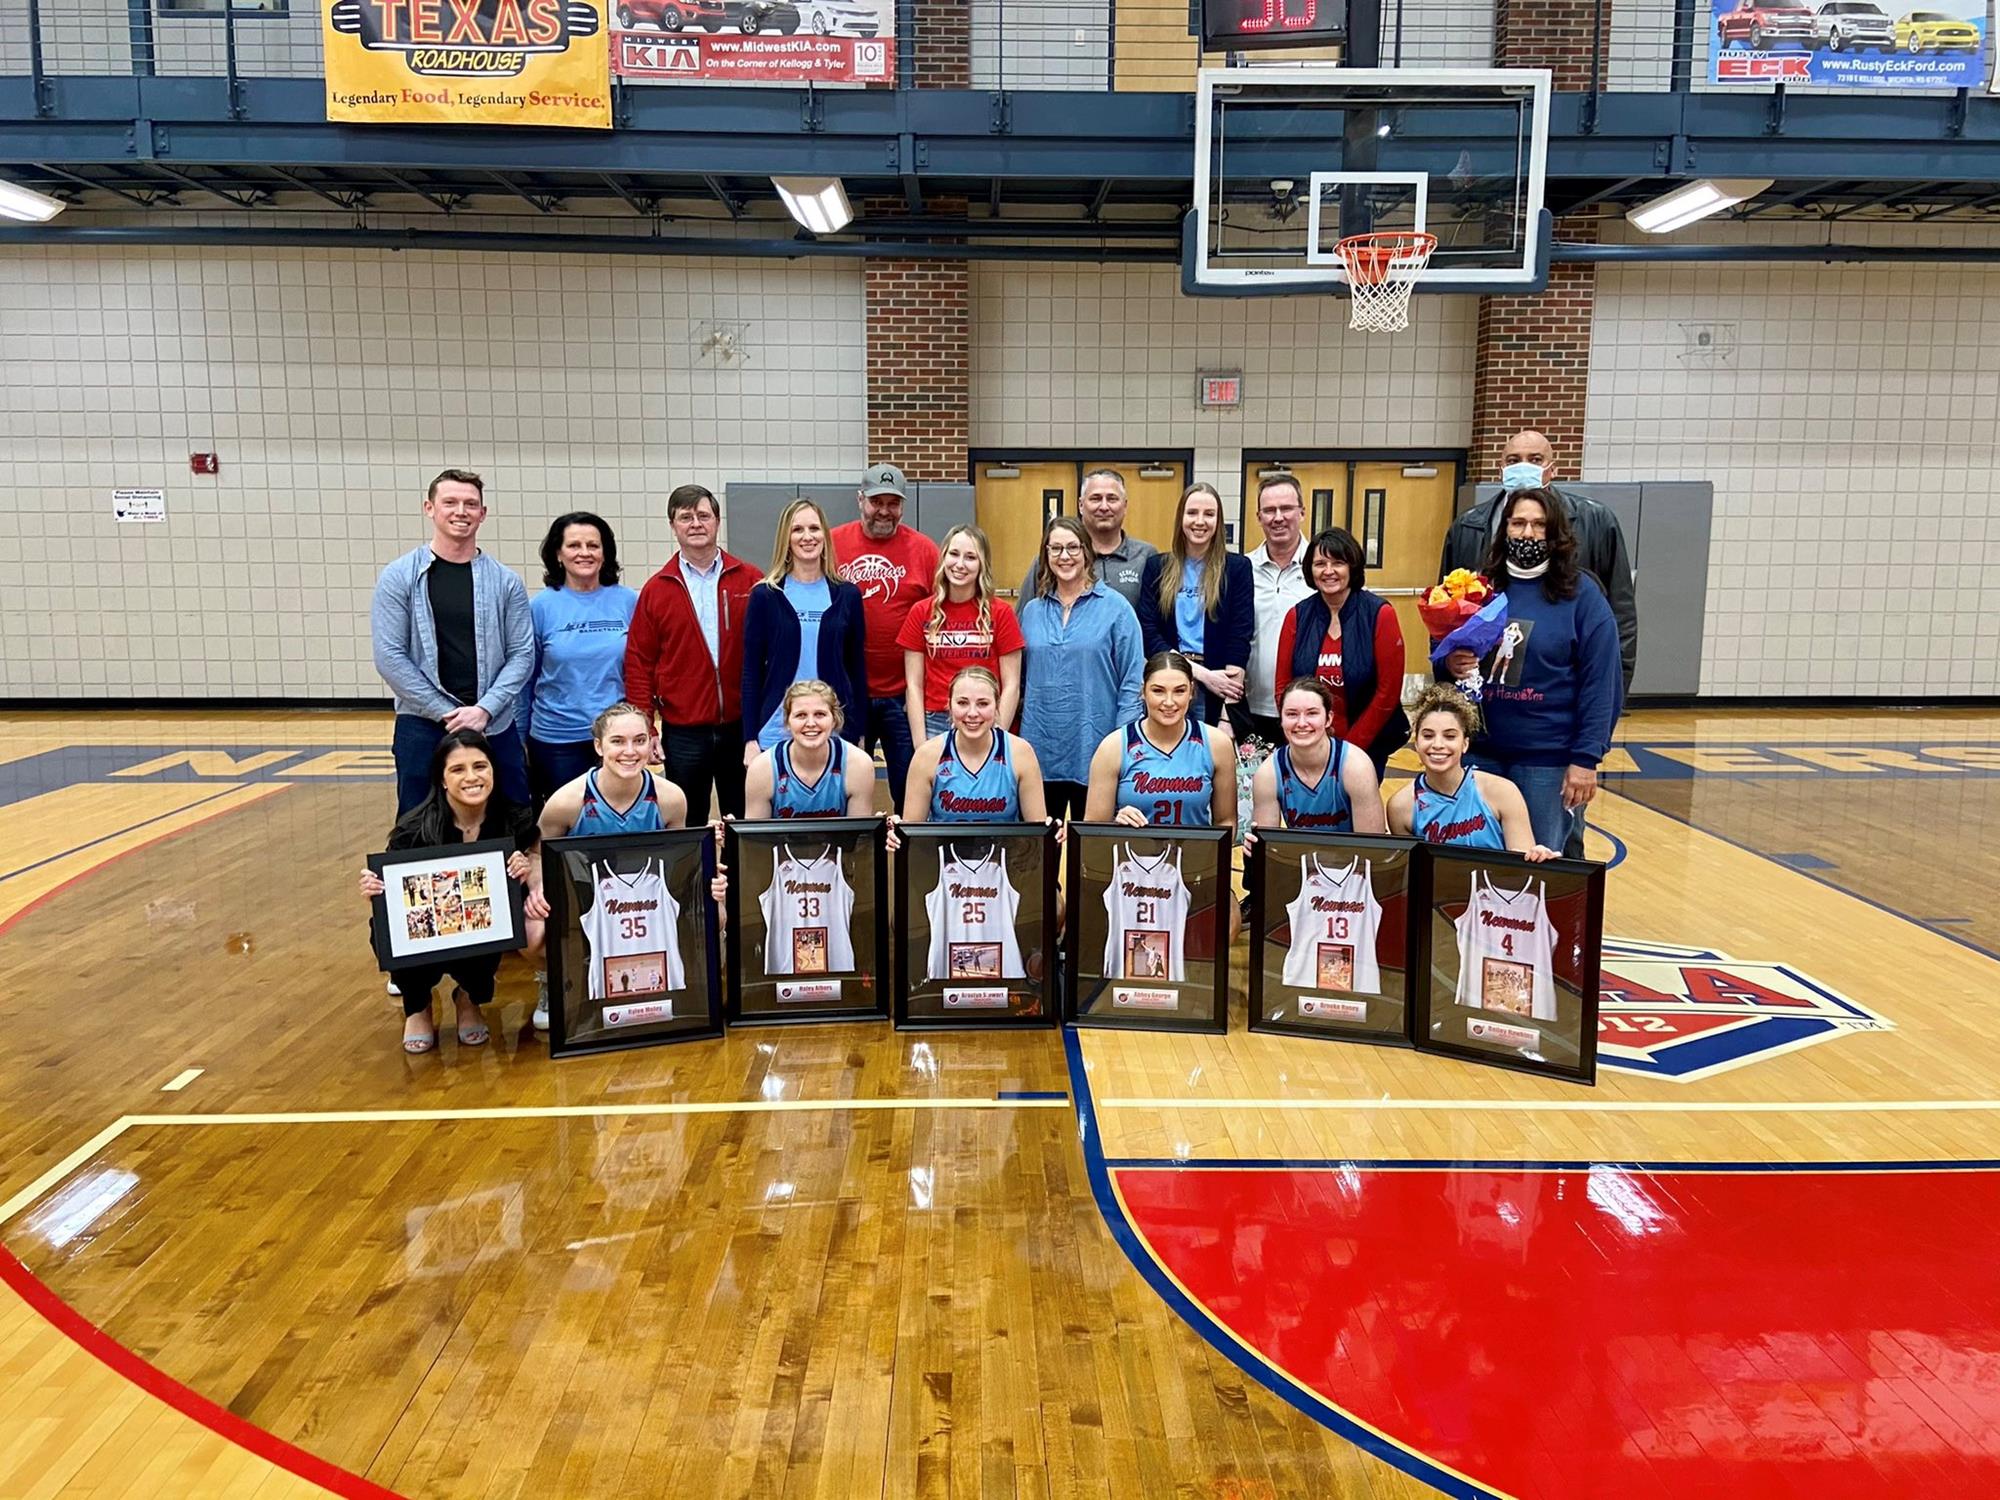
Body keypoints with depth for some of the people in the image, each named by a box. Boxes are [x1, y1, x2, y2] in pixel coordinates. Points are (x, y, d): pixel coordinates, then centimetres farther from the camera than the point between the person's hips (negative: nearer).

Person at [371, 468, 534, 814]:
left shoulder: (505, 581, 5)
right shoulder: (399, 577, 1)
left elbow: (522, 654, 2)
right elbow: (389, 656, -5)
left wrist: (484, 709, -11)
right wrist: (447, 713, -10)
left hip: (495, 726, 2)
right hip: (423, 725, -1)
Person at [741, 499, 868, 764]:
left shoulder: (847, 595, 5)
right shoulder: (765, 596, 1)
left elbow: (857, 667, 9)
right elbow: (751, 670, 2)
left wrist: (859, 734, 7)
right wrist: (750, 738, -3)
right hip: (776, 730, -1)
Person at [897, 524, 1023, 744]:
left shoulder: (1001, 613, 1)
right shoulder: (921, 612, 4)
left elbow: (1011, 685, 0)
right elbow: (914, 685, 4)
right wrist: (920, 744, -4)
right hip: (935, 724, 1)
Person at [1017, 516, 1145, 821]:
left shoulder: (1115, 607, -4)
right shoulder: (1032, 611, 8)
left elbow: (1133, 681, -6)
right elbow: (1022, 678, 13)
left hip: (1093, 750, -3)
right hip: (1040, 749, 4)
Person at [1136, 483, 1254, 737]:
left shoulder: (1237, 567, 3)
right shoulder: (1156, 567, 7)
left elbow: (1240, 637, -4)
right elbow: (1148, 632, -1)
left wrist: (1228, 715, -13)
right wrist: (1202, 673, -13)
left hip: (1219, 690, -1)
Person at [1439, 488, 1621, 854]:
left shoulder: (1581, 593, -4)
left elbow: (1600, 683, -6)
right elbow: (1449, 652, 16)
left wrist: (1586, 759, -11)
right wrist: (1450, 664, -8)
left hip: (1549, 759, -3)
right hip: (1480, 753, 3)